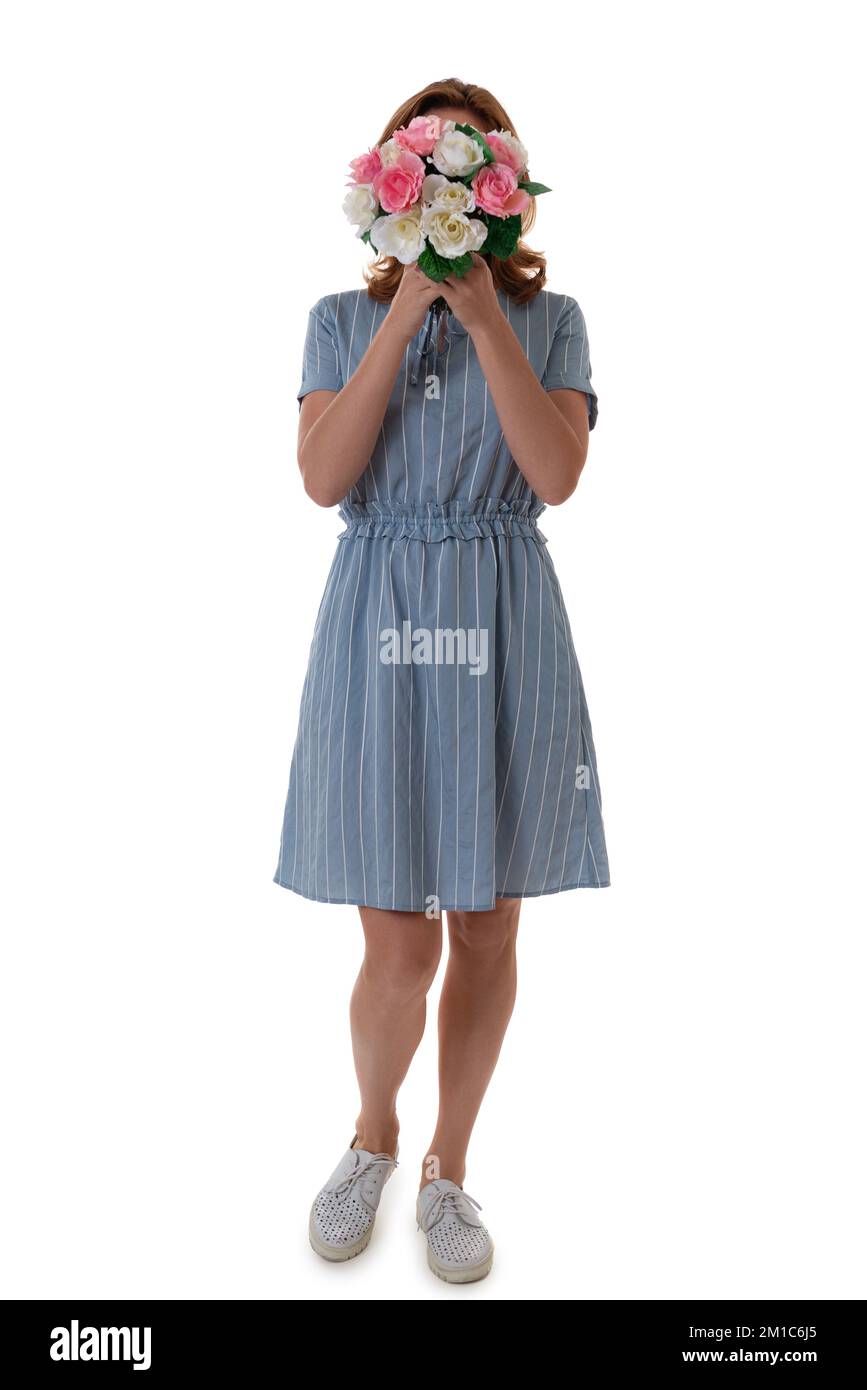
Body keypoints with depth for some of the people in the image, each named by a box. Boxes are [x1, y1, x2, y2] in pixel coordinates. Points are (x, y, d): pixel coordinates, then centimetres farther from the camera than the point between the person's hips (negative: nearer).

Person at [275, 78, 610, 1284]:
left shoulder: (548, 318, 7)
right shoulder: (343, 318, 9)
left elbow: (556, 476, -9)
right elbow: (323, 478, -6)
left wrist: (482, 311, -11)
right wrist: (403, 314, -9)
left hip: (504, 636, 1)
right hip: (380, 626, 0)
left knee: (487, 927, 8)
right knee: (400, 945, -1)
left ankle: (449, 1169, 30)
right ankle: (372, 1136, 31)